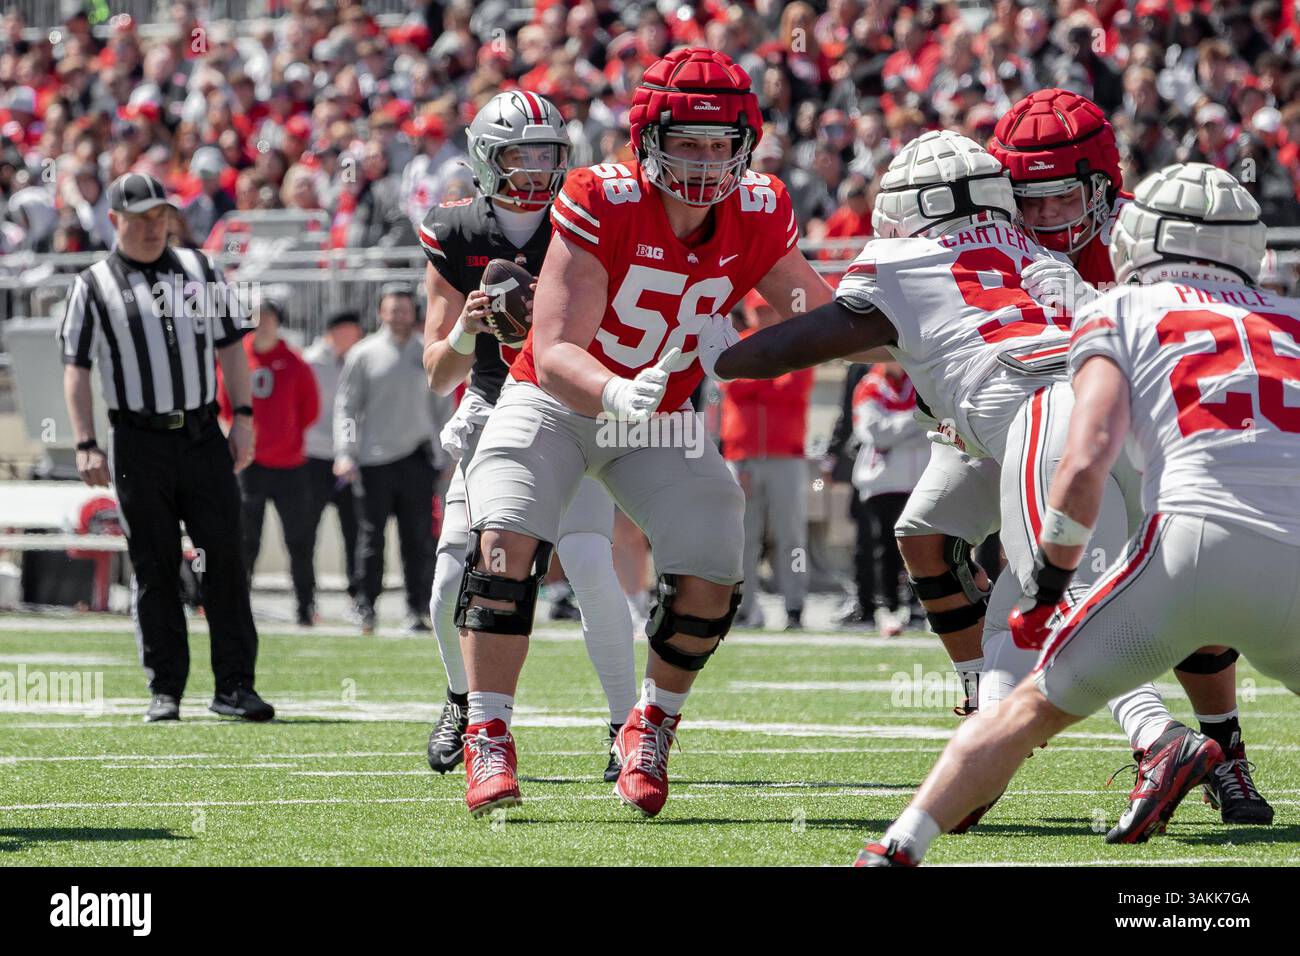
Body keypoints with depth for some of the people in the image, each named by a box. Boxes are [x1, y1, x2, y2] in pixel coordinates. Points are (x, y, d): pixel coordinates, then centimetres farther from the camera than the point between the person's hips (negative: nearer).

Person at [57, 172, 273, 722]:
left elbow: (230, 346, 13)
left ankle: (234, 685, 0)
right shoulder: (93, 286, 4)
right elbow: (76, 368, 1)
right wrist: (86, 446, -8)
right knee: (154, 568, 1)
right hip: (139, 444, -2)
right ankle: (164, 690, 7)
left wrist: (243, 418, 3)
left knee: (224, 557, -3)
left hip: (203, 437, 2)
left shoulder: (200, 270, 12)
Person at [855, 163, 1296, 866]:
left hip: (1196, 539, -2)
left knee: (1036, 708, 9)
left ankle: (897, 847, 2)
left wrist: (1046, 588, 10)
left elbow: (1086, 462, 1)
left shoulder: (1122, 312, 16)